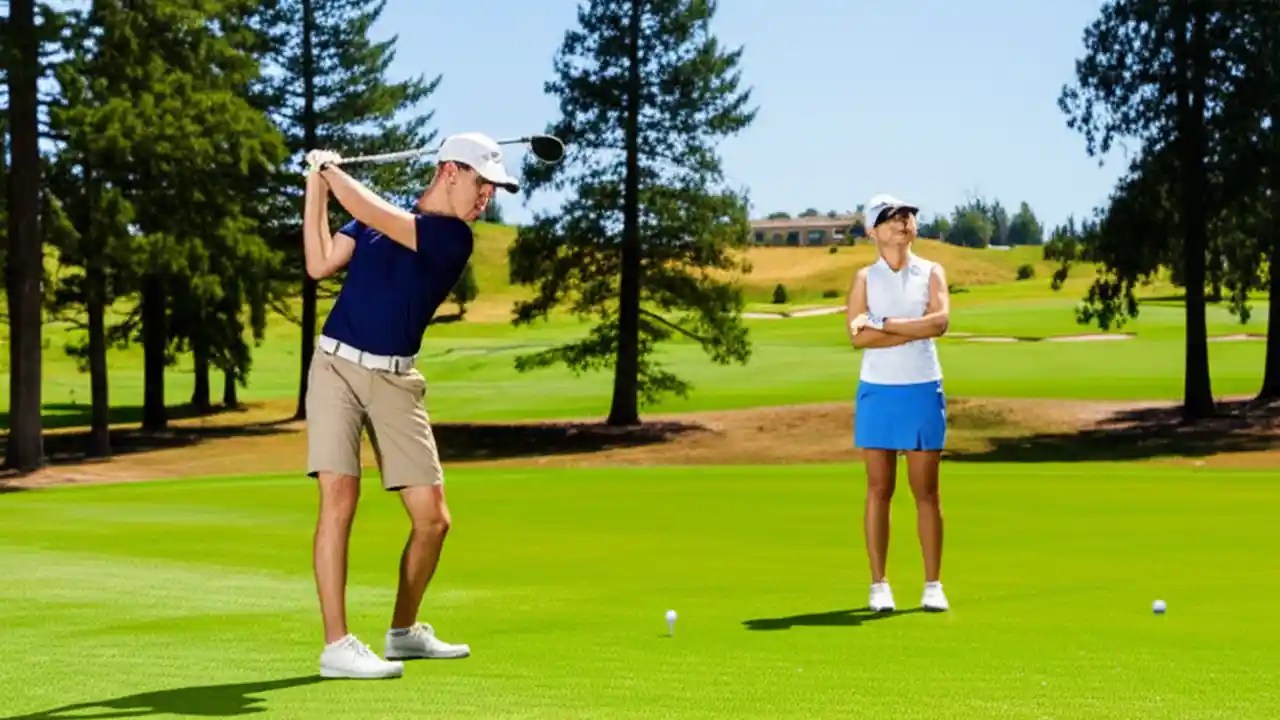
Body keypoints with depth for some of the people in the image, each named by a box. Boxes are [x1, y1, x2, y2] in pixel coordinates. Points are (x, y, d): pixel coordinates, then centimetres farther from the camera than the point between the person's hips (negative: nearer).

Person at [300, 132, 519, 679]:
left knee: (433, 518, -1)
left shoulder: (453, 238, -2)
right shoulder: (379, 214, 8)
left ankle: (404, 630, 23)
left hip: (396, 381, 1)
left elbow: (374, 215, -13)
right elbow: (319, 265, 5)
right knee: (340, 496, -17)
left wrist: (331, 170, 0)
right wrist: (316, 184, 4)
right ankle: (336, 645, -16)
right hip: (338, 366, -1)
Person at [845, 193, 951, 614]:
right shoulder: (864, 278, 3)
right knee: (879, 490, 1)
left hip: (923, 390, 0)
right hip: (877, 391, 0)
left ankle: (933, 585, 7)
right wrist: (915, 330, -14)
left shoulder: (932, 273, 5)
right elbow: (857, 336, -11)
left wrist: (882, 322, -15)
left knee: (926, 491, 3)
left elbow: (940, 322, -14)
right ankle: (879, 585, 6)